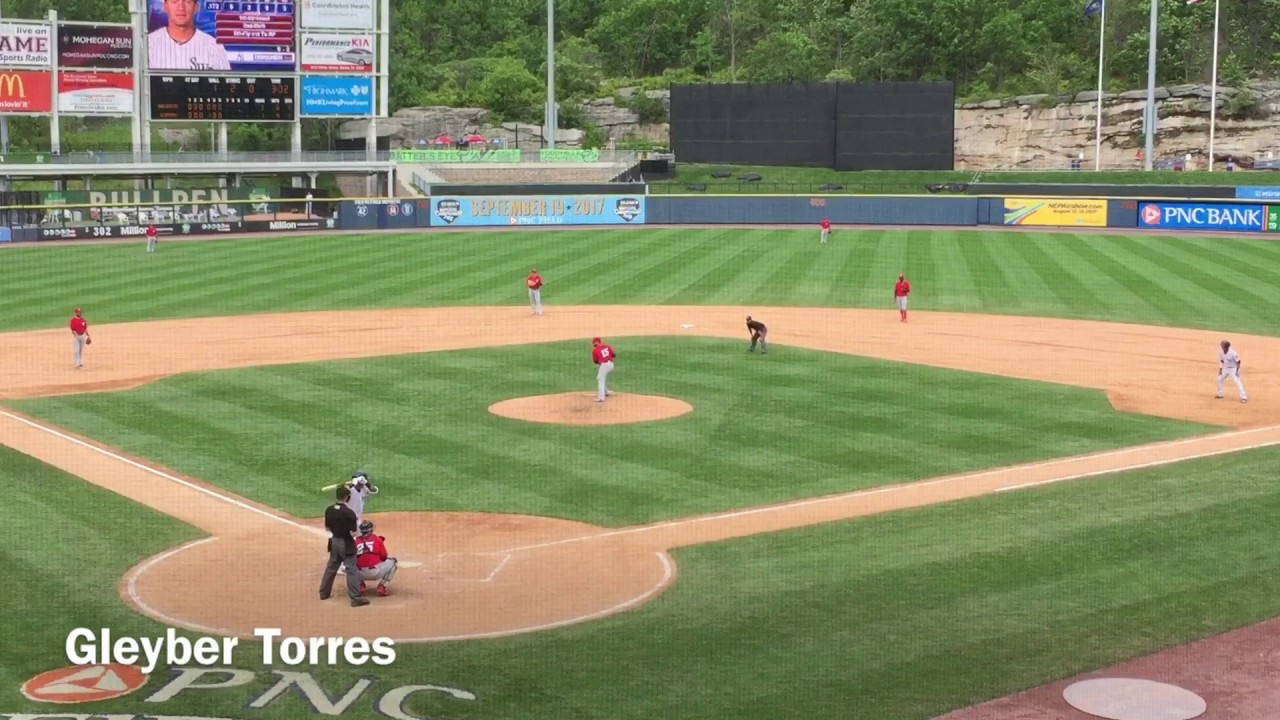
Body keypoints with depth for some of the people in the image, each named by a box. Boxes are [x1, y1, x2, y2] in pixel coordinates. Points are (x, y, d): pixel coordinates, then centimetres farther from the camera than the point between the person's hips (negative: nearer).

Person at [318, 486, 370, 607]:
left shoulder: (329, 510, -2)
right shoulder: (349, 513, -21)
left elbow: (328, 527, 8)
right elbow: (353, 533, -21)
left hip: (334, 541, 6)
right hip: (346, 544, -6)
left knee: (331, 567, 21)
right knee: (352, 570, -3)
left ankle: (324, 592, 30)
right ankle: (355, 598, -5)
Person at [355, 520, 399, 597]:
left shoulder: (356, 541, 12)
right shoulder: (378, 539, 8)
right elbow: (384, 557, 8)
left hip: (361, 574, 3)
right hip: (376, 572, -3)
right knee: (392, 562, 24)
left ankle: (361, 586, 13)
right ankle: (382, 587, 8)